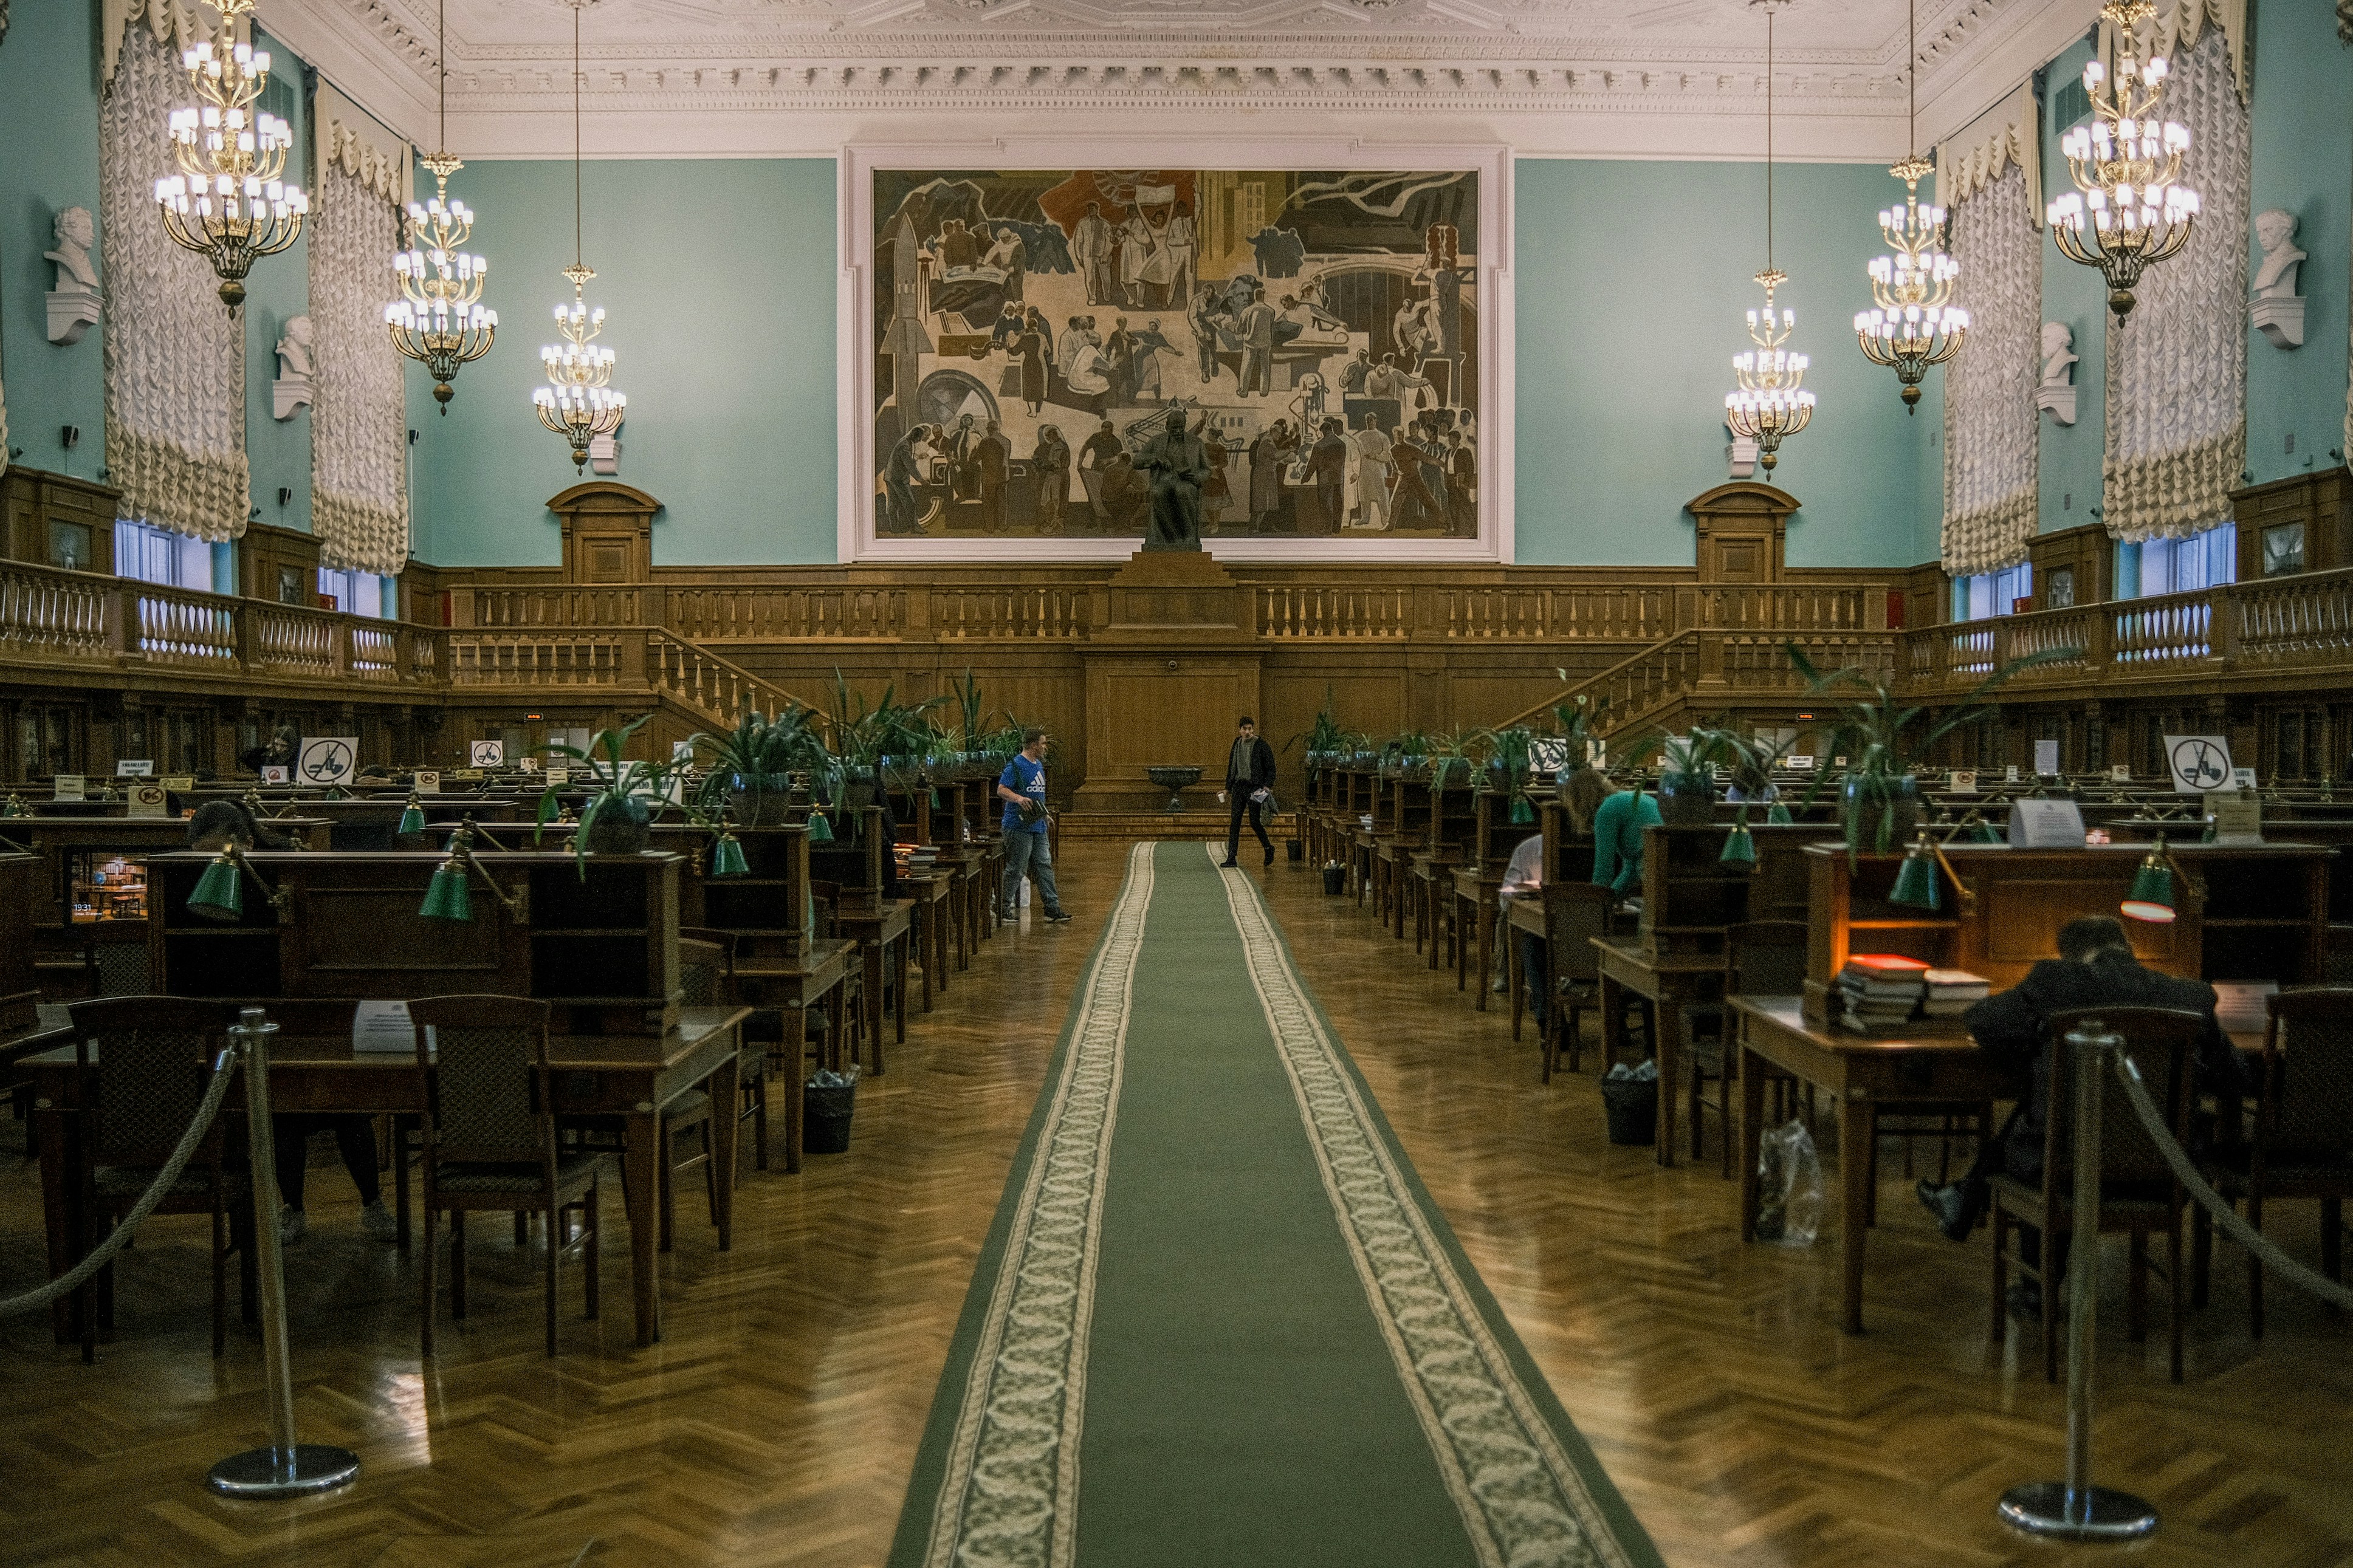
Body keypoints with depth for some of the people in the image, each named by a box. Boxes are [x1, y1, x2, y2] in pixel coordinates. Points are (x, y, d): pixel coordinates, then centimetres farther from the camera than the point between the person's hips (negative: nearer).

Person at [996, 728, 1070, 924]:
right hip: (1019, 826, -9)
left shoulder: (1038, 765, 17)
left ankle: (1053, 910, 8)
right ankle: (1003, 907, 9)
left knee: (1045, 867, 6)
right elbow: (1001, 790, -18)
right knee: (1016, 870, -3)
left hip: (1038, 827, 9)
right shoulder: (1016, 765, -12)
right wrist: (1019, 798, -34)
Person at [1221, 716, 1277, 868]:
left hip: (1255, 787, -5)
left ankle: (1269, 848, 24)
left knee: (1255, 822, -2)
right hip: (1239, 786, 5)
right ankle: (1231, 858, -2)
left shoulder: (1261, 746, -5)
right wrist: (1228, 787, 15)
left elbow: (1271, 768, -4)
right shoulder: (1237, 744, 11)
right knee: (1234, 822, -2)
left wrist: (1268, 786, -14)